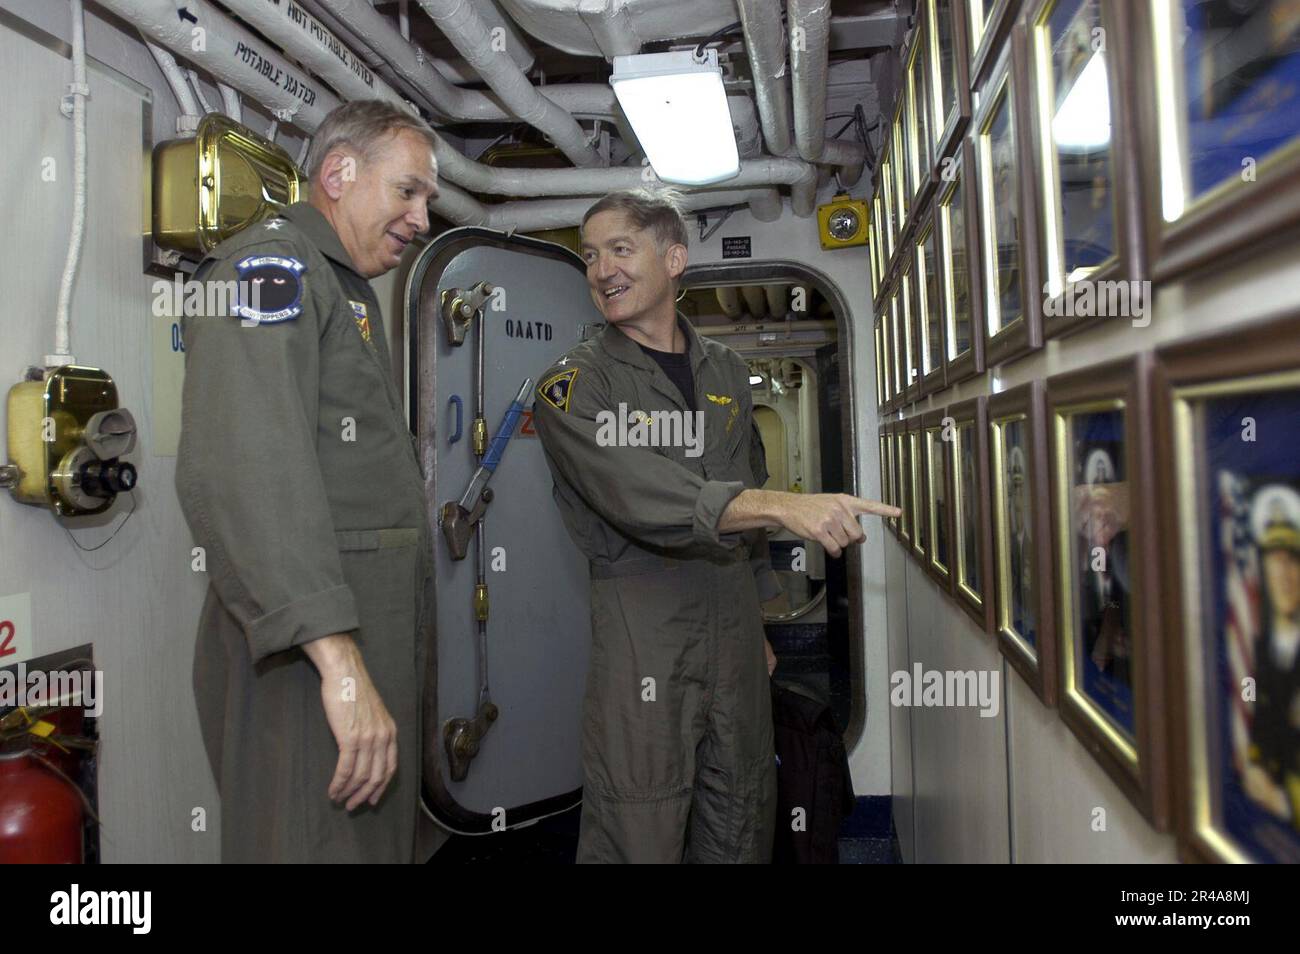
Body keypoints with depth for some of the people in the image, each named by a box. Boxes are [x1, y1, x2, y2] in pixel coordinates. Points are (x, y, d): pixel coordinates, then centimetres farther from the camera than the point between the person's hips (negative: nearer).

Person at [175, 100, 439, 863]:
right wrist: (339, 660, -31)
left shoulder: (351, 290, 22)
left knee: (386, 838, 17)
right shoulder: (271, 264, -10)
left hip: (380, 641, 10)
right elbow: (243, 469, -26)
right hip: (309, 653, -10)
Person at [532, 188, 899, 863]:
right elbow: (635, 493, -21)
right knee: (639, 833, -1)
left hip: (732, 609, 5)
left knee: (743, 820, 13)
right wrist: (783, 506, -31)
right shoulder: (573, 384, -4)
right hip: (639, 613, -5)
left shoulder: (727, 371, 13)